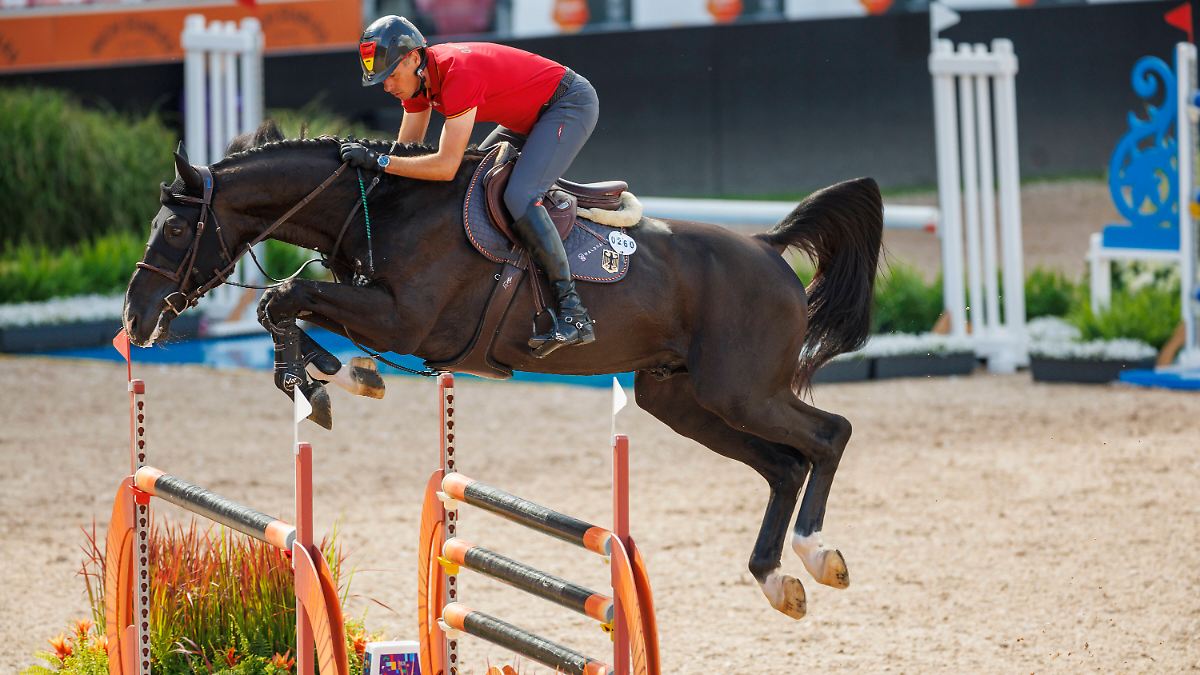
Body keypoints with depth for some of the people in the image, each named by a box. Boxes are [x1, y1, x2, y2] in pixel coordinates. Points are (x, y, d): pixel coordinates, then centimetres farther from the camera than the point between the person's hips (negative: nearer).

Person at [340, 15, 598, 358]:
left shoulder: (458, 72, -32)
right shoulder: (416, 76, -3)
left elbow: (446, 166, -35)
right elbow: (407, 150, 5)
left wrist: (377, 161, -34)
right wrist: (365, 154, -10)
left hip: (572, 103, -10)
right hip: (530, 115, 10)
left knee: (519, 196, -25)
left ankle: (574, 314, -27)